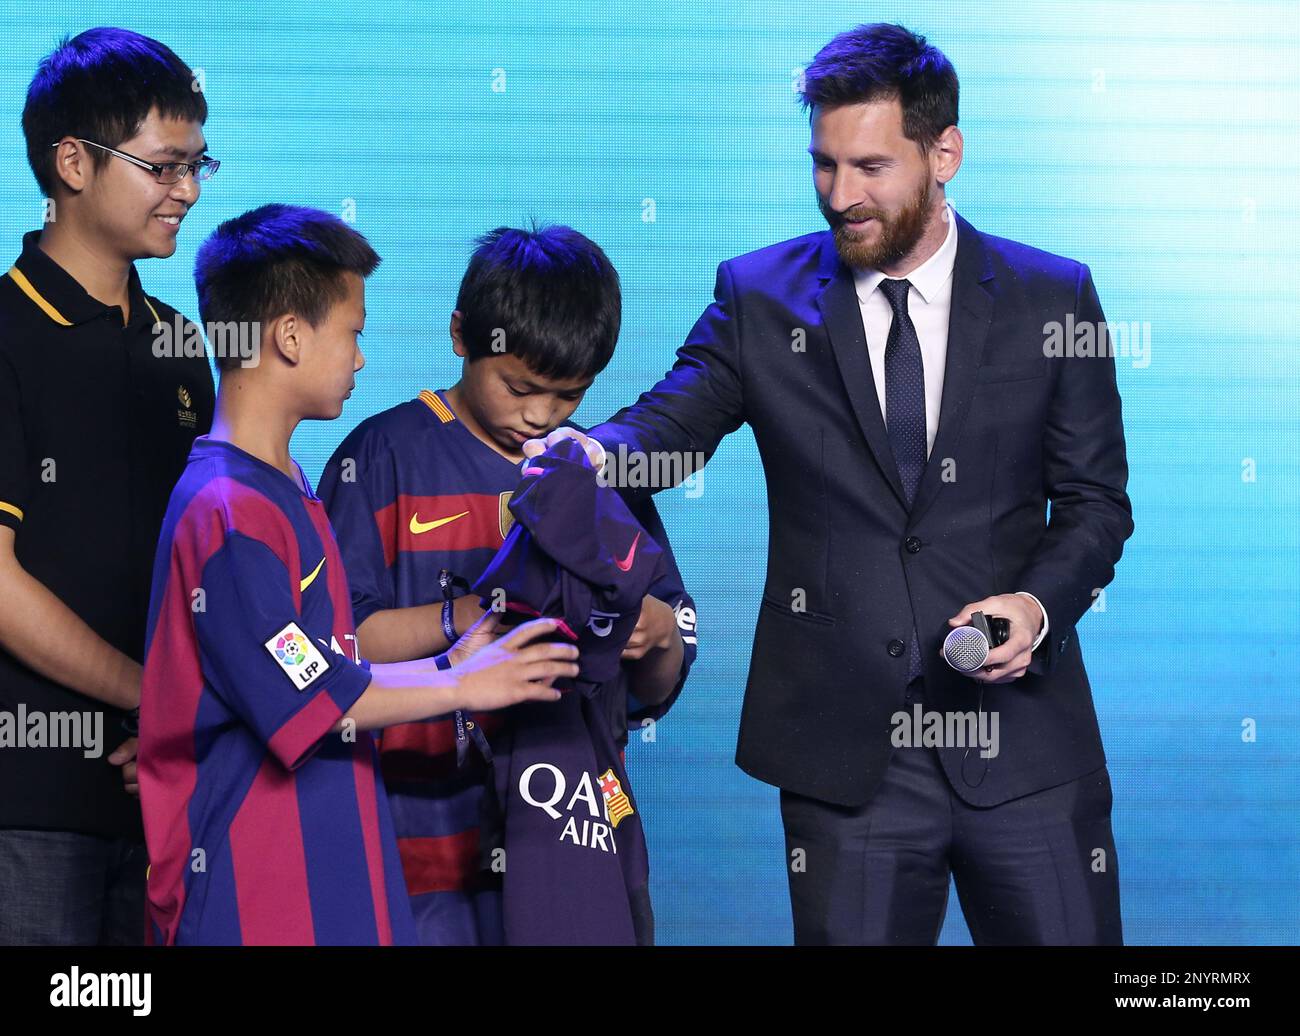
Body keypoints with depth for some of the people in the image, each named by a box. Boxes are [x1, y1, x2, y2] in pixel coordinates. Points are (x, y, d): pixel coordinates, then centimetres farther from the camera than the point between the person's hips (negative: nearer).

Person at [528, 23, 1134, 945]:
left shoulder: (1051, 297, 2)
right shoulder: (761, 297, 3)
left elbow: (1095, 499, 5)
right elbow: (670, 423, -6)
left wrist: (1039, 603, -13)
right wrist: (593, 447, -29)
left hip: (1023, 736, 0)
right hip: (846, 747, 0)